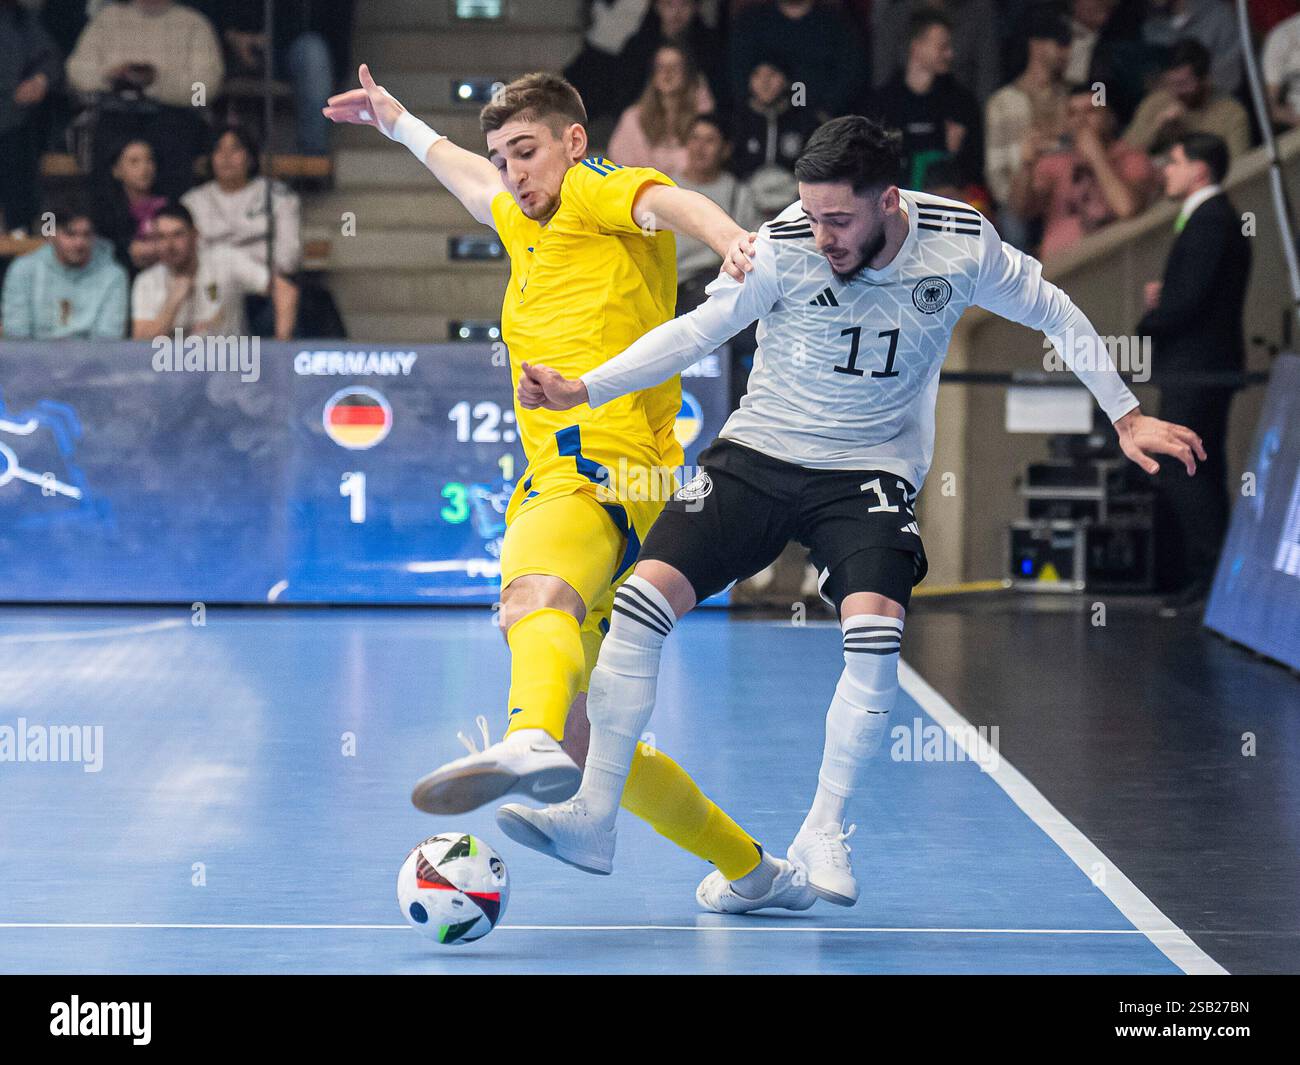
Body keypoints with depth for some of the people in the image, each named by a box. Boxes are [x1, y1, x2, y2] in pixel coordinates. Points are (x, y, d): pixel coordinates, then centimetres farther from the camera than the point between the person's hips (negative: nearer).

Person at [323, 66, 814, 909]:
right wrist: (397, 122, 63)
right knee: (586, 742, 9)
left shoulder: (598, 190, 3)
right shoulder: (526, 223, 27)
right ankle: (754, 870, 21)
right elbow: (471, 180, 51)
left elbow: (672, 203, -21)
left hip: (604, 474, -9)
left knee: (534, 597, -41)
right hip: (551, 491, 9)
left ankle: (531, 744, -72)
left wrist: (734, 240, -42)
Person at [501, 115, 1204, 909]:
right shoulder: (784, 247, -17)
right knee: (644, 597, -16)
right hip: (758, 454, 1)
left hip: (871, 471, -1)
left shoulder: (962, 244, -14)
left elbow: (1053, 312, 3)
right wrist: (582, 390, -19)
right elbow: (697, 331, -9)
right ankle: (594, 818, -7)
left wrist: (1125, 416, 6)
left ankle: (824, 834, -6)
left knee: (875, 631, -26)